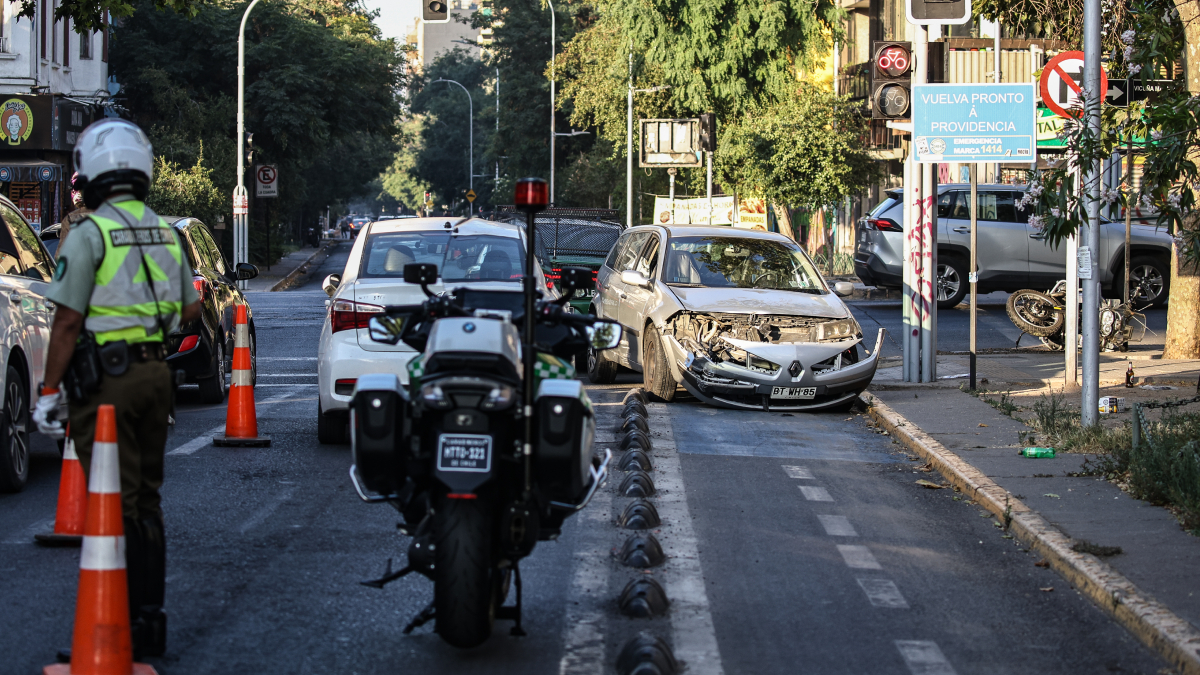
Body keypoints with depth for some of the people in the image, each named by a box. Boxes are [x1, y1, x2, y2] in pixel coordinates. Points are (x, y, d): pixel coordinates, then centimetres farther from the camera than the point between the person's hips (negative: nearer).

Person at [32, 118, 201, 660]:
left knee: (114, 503, -5)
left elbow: (68, 320, -14)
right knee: (145, 499, 14)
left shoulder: (90, 234, -11)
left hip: (108, 377, -7)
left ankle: (123, 623, -7)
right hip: (156, 372, 7)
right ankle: (151, 618, 18)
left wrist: (48, 391, -10)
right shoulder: (165, 233, 10)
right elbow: (191, 310, 16)